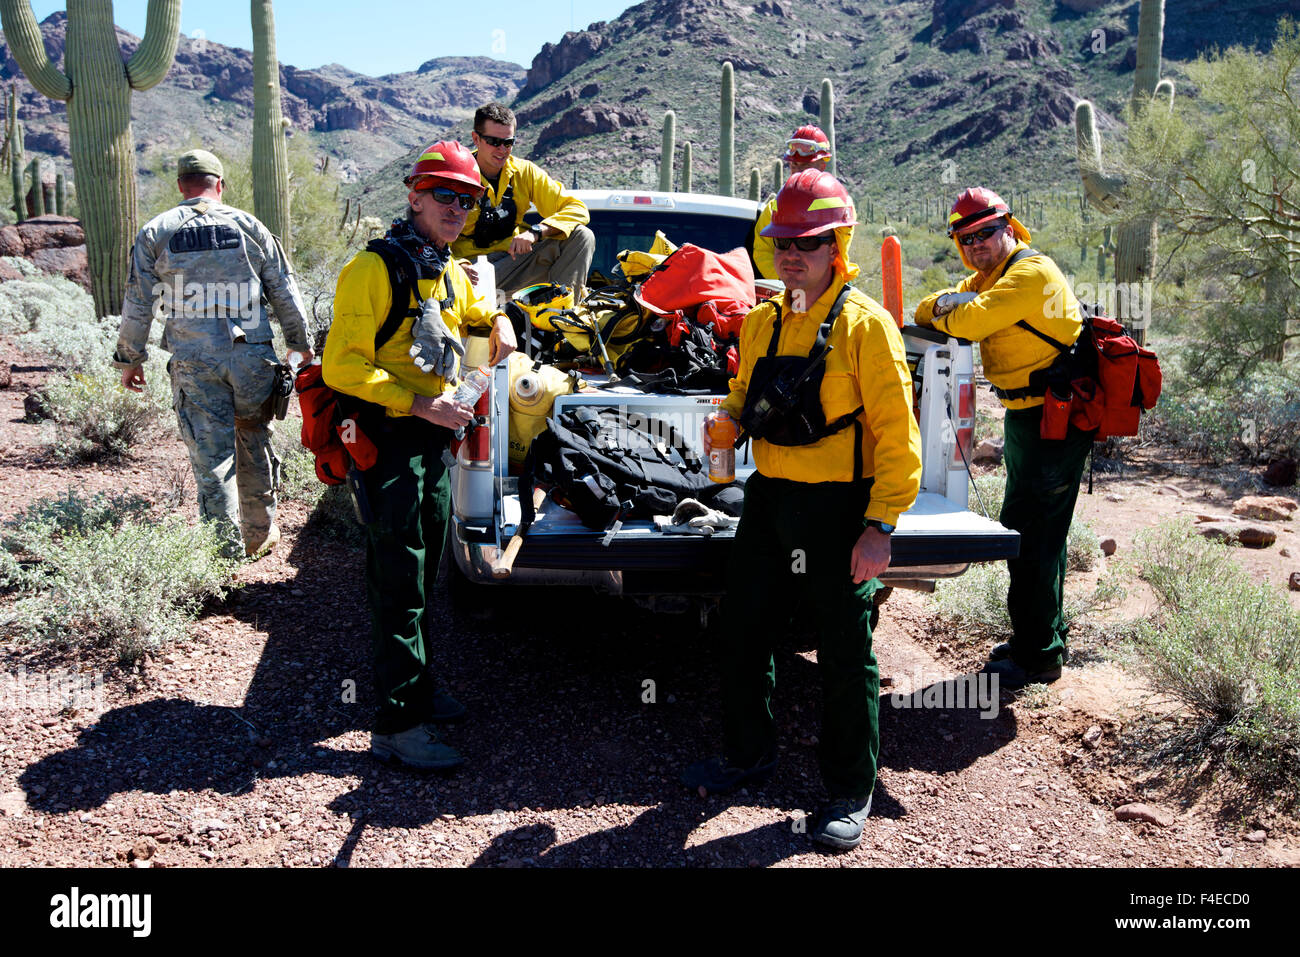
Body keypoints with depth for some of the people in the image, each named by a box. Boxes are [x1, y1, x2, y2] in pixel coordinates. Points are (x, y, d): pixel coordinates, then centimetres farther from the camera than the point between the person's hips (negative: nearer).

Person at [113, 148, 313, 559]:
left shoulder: (155, 233, 4)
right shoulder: (248, 226, 5)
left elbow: (137, 304, 5)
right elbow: (285, 292, 8)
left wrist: (129, 359, 16)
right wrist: (300, 343, 20)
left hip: (193, 362, -1)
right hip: (252, 356, 1)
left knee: (211, 458, 4)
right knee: (254, 443, 17)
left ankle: (227, 550, 7)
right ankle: (260, 534, 25)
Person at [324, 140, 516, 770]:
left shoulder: (450, 274, 12)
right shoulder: (373, 269, -14)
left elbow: (471, 310, 35)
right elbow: (343, 368, -19)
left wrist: (498, 320, 12)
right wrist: (418, 404, -26)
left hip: (435, 436, 9)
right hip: (389, 440, -9)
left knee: (423, 572, 17)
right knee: (398, 584, -8)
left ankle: (418, 689, 31)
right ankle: (396, 723, -1)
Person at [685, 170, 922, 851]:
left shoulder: (865, 326, -11)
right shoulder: (762, 323, 9)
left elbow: (896, 435, -12)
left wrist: (879, 526, -18)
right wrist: (726, 424, -2)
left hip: (839, 512, -6)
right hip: (768, 501, 6)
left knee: (845, 656, 5)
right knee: (742, 633, 14)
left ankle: (850, 793, 22)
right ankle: (749, 751, 37)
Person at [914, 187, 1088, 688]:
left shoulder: (1032, 272, -17)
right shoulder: (989, 276, 15)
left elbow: (971, 322, -28)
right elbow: (926, 311, 13)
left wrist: (948, 314, -6)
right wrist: (948, 302, -10)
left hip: (1052, 420, -10)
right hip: (1028, 417, 10)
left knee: (1029, 534, -7)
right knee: (1038, 531, 19)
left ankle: (1039, 656, 3)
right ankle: (1045, 635, 33)